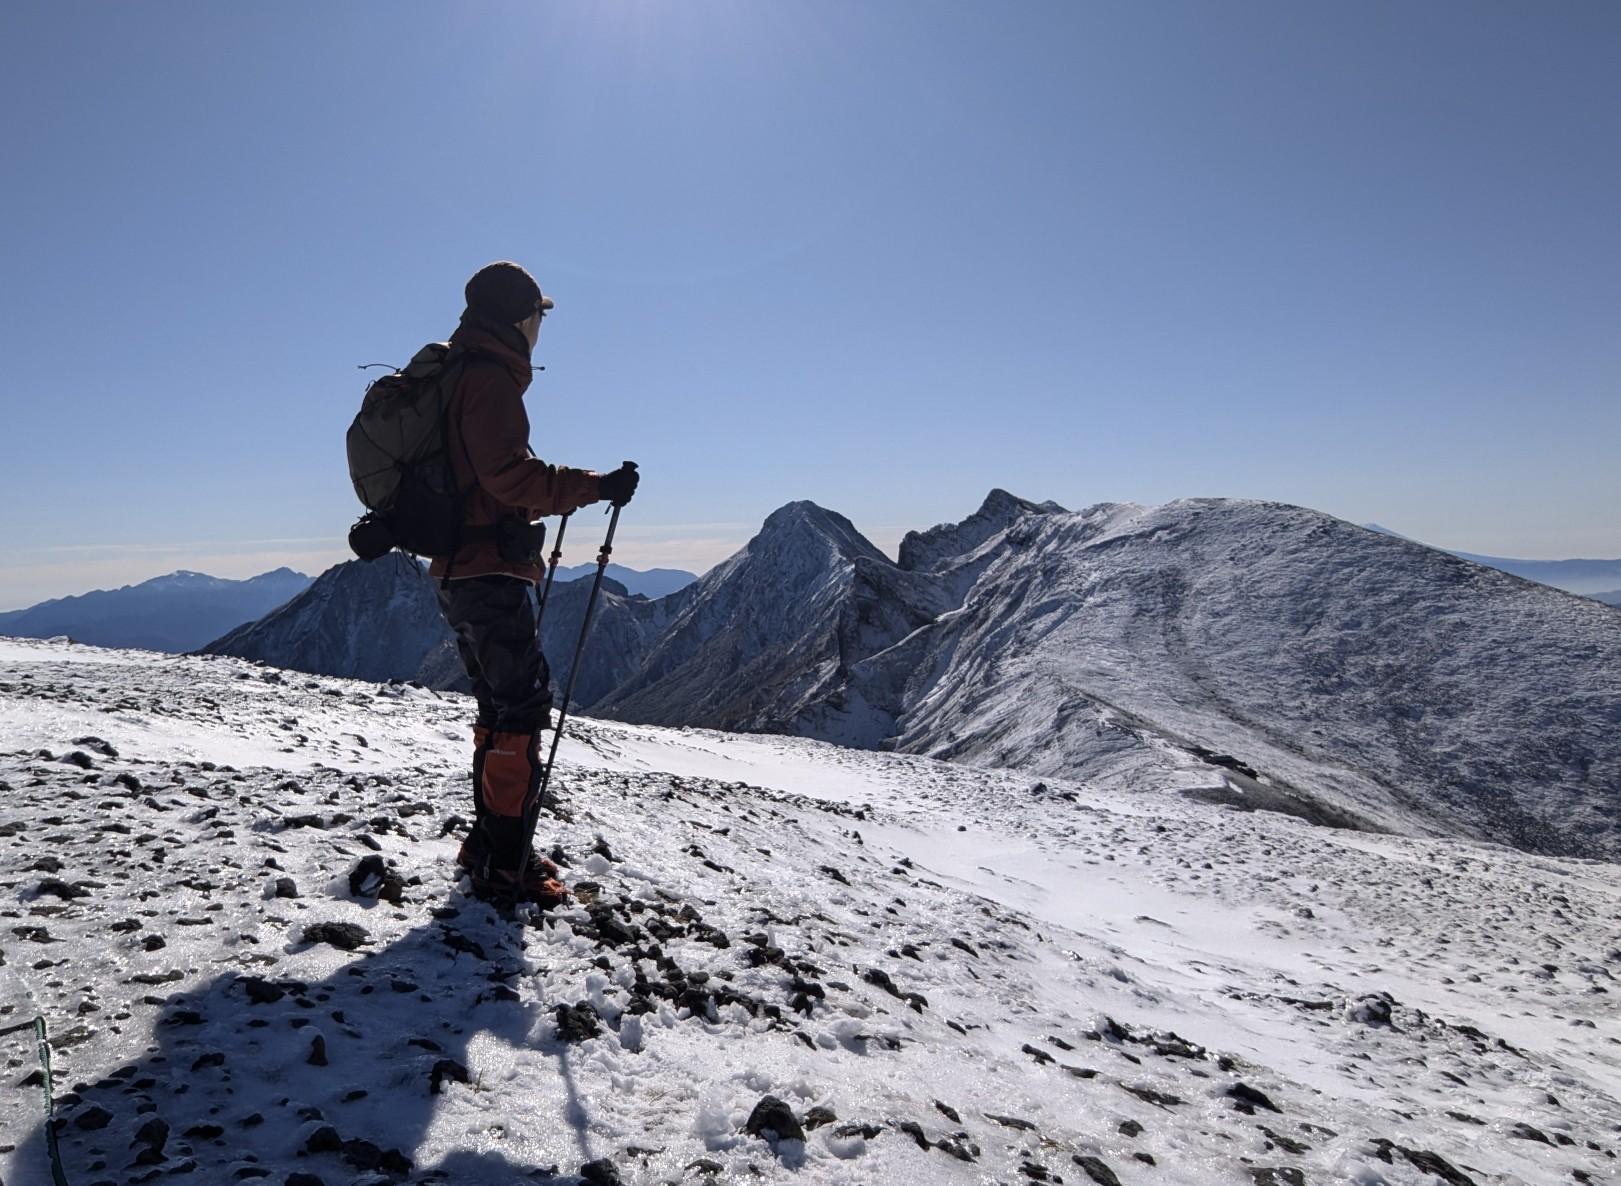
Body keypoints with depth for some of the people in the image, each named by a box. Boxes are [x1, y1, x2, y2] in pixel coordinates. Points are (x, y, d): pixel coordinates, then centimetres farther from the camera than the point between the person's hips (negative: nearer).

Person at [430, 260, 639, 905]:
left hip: (457, 571, 11)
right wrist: (595, 485, -17)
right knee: (524, 707, -8)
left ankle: (489, 840, 23)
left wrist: (559, 494, 29)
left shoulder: (454, 375, 21)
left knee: (501, 707, 16)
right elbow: (508, 475, -20)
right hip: (489, 571, -11)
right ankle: (504, 864, -5)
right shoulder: (490, 379, -10)